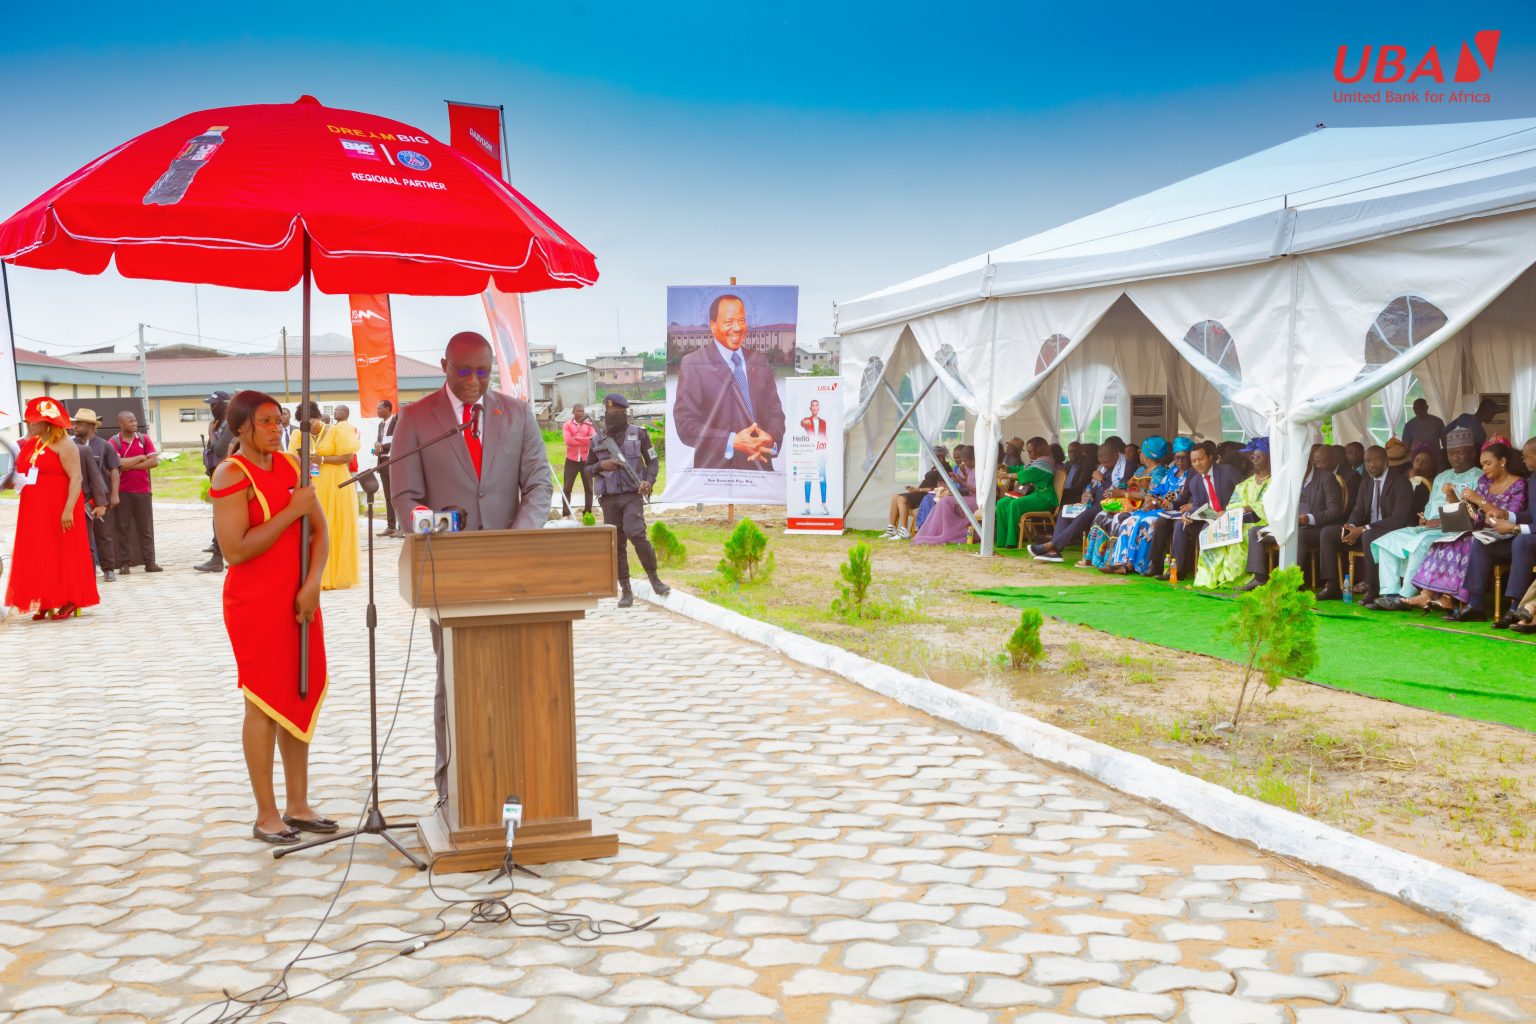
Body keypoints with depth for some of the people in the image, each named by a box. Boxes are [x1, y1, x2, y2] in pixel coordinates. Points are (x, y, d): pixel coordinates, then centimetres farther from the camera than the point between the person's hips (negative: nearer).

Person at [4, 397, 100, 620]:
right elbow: (21, 473, 26)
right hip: (34, 511, 7)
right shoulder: (29, 445, 14)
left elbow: (76, 478, -17)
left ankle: (69, 602, 3)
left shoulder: (63, 444, -9)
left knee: (63, 555, -3)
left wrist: (68, 509, -25)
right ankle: (44, 603, 9)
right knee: (37, 557, 5)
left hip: (58, 510, -7)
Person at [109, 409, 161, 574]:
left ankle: (149, 562, 7)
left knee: (145, 527, 4)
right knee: (123, 528, 1)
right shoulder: (113, 442, -1)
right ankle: (125, 563, 5)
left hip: (142, 490, 2)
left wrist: (130, 465, -8)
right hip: (122, 491, -2)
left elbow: (154, 461, -4)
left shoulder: (144, 440, 7)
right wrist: (141, 458, -6)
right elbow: (118, 463, -16)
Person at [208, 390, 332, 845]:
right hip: (255, 604, -6)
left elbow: (319, 528, 6)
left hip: (298, 599, 6)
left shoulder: (290, 464, 8)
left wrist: (312, 584, -8)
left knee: (302, 697, 10)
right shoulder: (231, 475, -12)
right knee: (265, 704, 1)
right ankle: (266, 816, 11)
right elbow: (235, 550, -20)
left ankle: (298, 805, 22)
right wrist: (291, 511, -20)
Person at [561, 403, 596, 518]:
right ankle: (566, 514, 5)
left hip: (586, 460, 1)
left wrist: (576, 438, -16)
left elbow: (593, 439, -9)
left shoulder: (589, 424, 5)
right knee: (567, 487, -1)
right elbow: (568, 440, -14)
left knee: (588, 487, 4)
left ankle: (588, 513, 12)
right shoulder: (567, 425, 2)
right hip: (572, 460, -1)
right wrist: (585, 439, -16)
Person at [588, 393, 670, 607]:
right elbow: (588, 467, 17)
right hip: (609, 499, 3)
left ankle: (654, 579, -5)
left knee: (636, 534, -22)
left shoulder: (638, 434, 3)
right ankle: (625, 591, 12)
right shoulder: (598, 440, 9)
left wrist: (649, 481, -11)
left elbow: (653, 461, 7)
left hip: (633, 495, -3)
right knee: (617, 545, 4)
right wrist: (601, 466, -4)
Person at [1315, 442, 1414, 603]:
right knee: (1326, 532, -5)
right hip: (1366, 532, 8)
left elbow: (1399, 518, -20)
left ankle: (1372, 589, -30)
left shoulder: (1401, 482, -10)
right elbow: (1358, 510, 15)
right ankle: (1331, 587, -8)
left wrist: (1364, 529, -26)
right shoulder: (1365, 481, 12)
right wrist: (1351, 527, -11)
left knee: (1369, 536, -39)